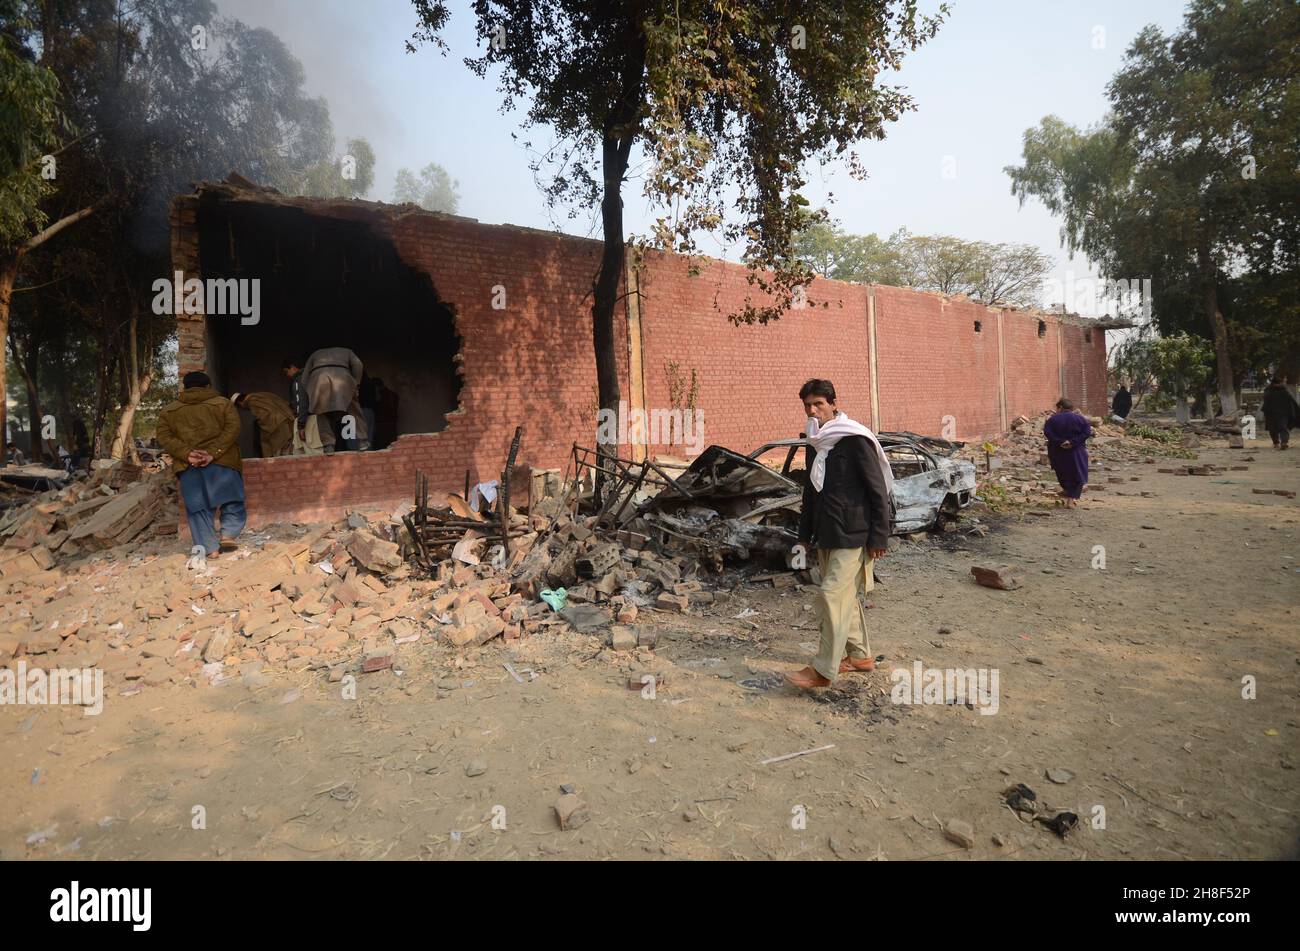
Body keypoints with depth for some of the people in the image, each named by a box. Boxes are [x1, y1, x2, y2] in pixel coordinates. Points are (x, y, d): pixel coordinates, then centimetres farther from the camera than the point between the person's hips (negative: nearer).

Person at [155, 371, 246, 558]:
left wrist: (187, 454, -8)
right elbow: (232, 429, -7)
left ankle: (210, 548, 1)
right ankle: (228, 534, -11)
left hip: (188, 465, 2)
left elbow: (164, 437, 2)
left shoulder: (168, 411, 16)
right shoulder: (223, 404, 8)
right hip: (222, 461, -2)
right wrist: (213, 452, -13)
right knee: (232, 501, 7)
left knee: (197, 507, 5)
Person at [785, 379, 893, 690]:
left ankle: (823, 669, -2)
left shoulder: (855, 440, -13)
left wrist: (878, 537, -15)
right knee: (846, 597, 15)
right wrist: (805, 536, 19)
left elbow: (878, 490, -13)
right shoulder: (815, 445, 11)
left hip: (852, 535, -8)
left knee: (833, 595, -9)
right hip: (826, 536, 8)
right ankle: (860, 656, 29)